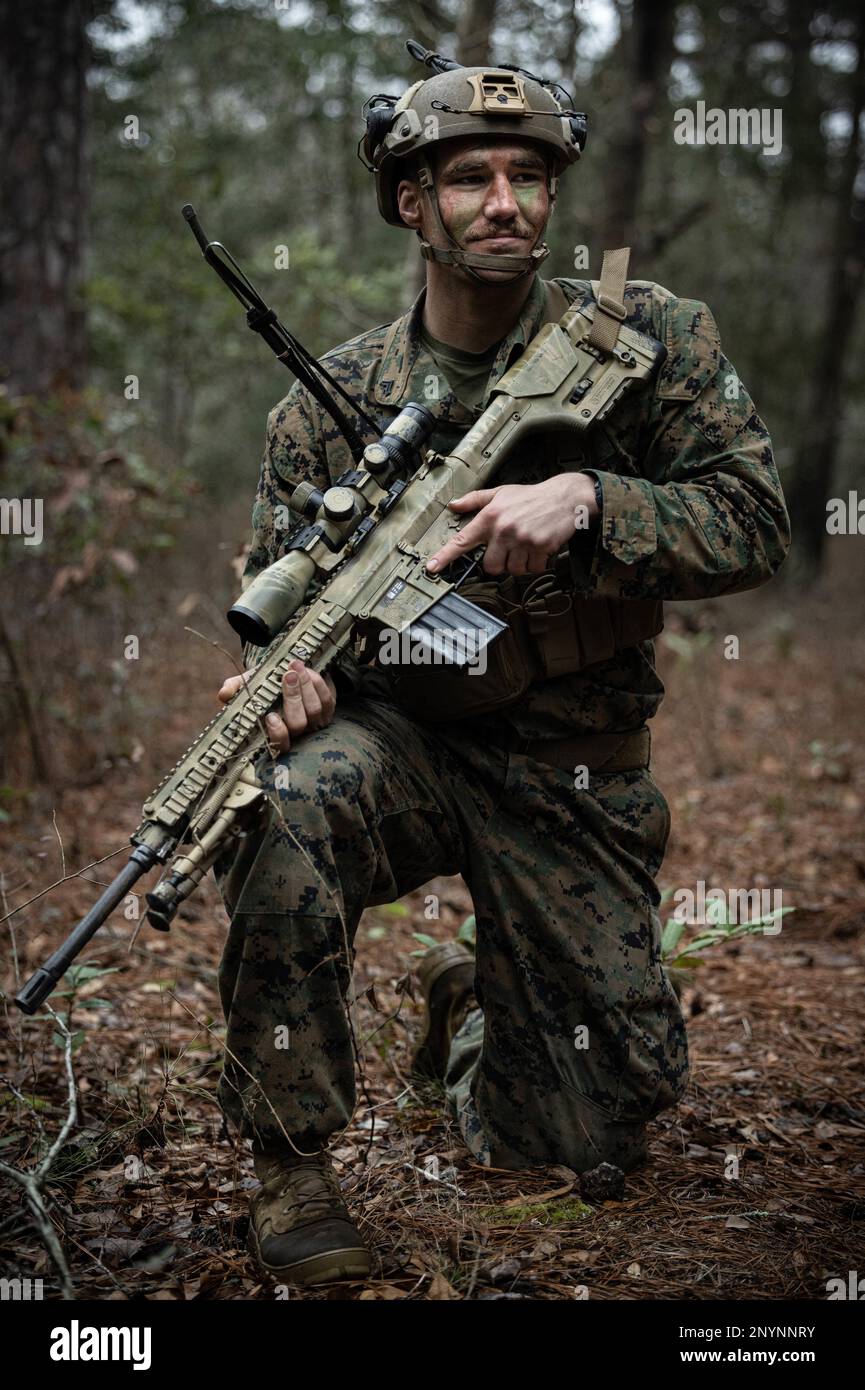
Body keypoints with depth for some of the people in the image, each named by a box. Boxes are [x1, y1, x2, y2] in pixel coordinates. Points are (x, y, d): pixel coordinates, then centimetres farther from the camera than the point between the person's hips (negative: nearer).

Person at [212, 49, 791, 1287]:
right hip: (401, 740, 0)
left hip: (576, 779, 1)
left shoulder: (647, 335, -7)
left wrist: (585, 501, -30)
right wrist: (295, 667, -25)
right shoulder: (331, 400, -4)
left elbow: (753, 524, -12)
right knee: (284, 804, -37)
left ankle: (471, 1005, 42)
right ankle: (291, 1168, -17)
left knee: (595, 1136, 5)